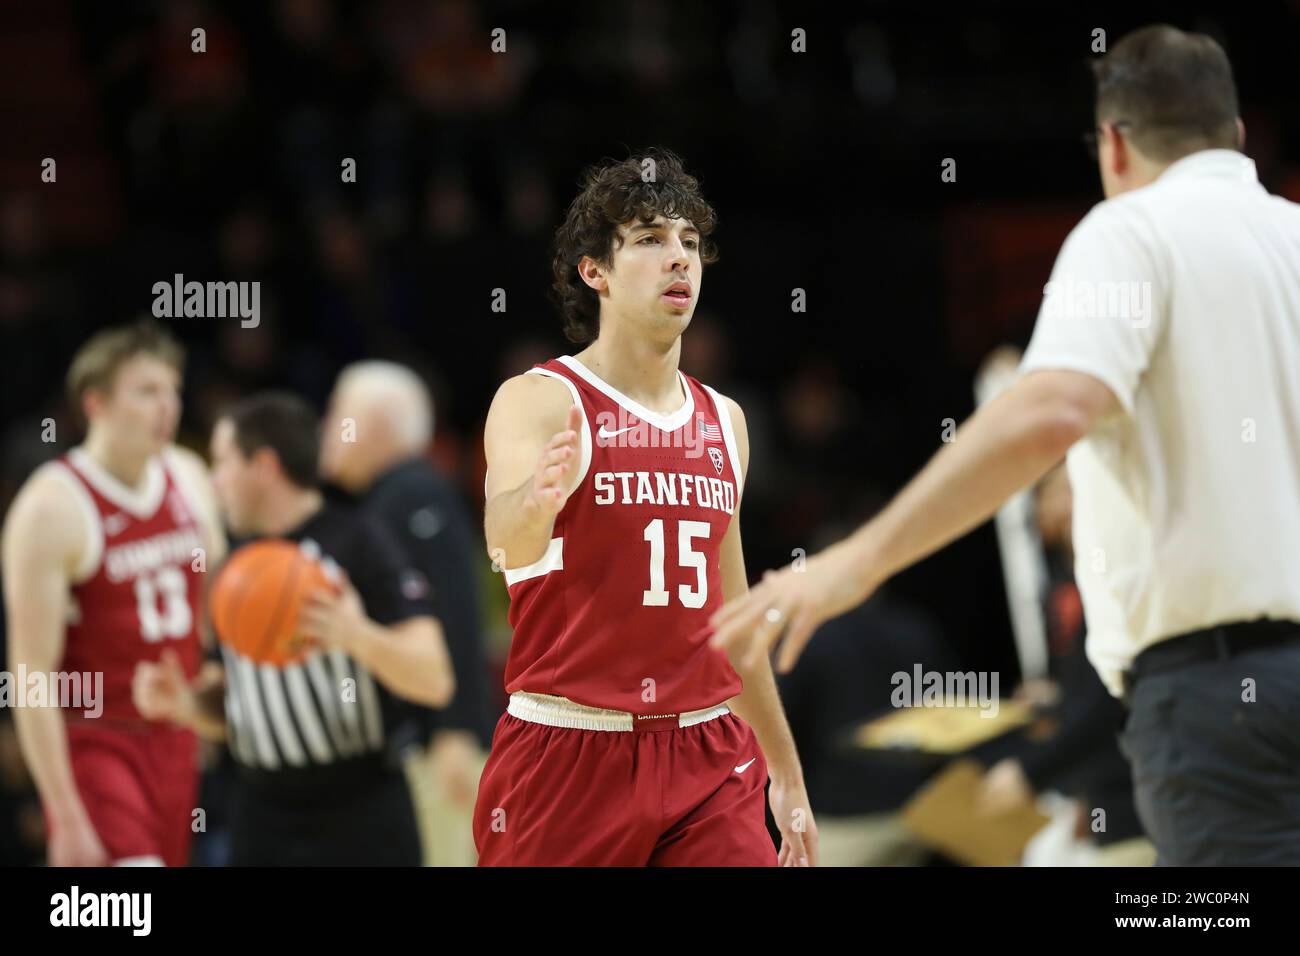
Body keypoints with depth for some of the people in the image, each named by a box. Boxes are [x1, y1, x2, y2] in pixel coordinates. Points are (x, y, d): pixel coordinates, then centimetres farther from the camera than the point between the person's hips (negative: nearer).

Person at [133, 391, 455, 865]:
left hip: (360, 822, -6)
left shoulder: (357, 545, -7)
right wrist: (187, 705, -1)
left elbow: (435, 680, -15)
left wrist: (358, 636, -34)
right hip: (265, 821, 6)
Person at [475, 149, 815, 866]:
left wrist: (786, 776, 23)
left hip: (707, 765, 5)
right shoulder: (538, 402, -6)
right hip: (567, 756, -5)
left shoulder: (723, 420, 13)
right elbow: (505, 538, -28)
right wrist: (533, 501, -51)